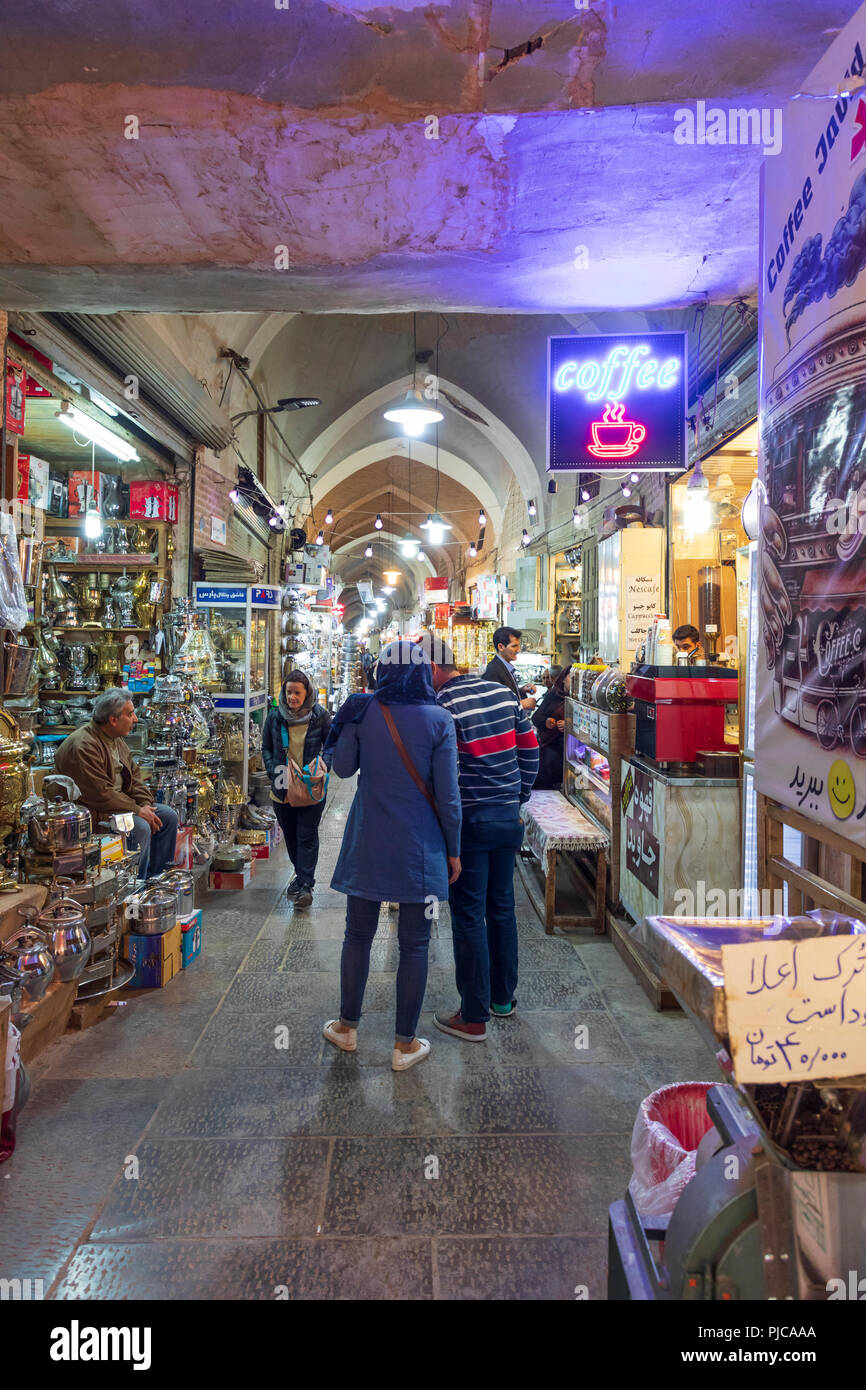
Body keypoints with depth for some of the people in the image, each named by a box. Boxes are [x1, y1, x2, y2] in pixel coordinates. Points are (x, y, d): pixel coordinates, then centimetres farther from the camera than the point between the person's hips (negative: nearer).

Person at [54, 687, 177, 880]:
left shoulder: (117, 739, 9)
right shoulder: (82, 746, -22)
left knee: (168, 816, 2)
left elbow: (134, 775, 15)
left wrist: (145, 804, -2)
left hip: (118, 803, 10)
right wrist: (137, 811, -20)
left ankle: (155, 878, 8)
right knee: (140, 827, -29)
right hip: (90, 814, -10)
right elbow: (101, 794, -25)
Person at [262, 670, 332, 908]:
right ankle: (302, 875, 32)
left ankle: (306, 885, 1)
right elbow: (266, 748, 10)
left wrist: (323, 765, -12)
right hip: (282, 789, 3)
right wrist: (274, 771, -4)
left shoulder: (320, 716, -5)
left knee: (307, 836, -4)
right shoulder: (274, 716, 1)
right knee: (290, 836, 14)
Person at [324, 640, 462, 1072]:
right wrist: (453, 849, 2)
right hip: (419, 847, -2)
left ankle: (347, 1026, 33)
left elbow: (343, 767, 6)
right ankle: (405, 1044, 19)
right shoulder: (438, 720, -10)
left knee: (358, 935, 17)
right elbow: (447, 794, -9)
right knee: (414, 944, 9)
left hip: (368, 843, 2)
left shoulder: (363, 712, -6)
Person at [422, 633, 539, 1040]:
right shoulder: (501, 692, 6)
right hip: (509, 816, 7)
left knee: (468, 916, 2)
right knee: (502, 907, 18)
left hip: (469, 821, -7)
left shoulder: (443, 705, -15)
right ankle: (503, 997, 32)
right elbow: (529, 748, 10)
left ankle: (474, 1017, 11)